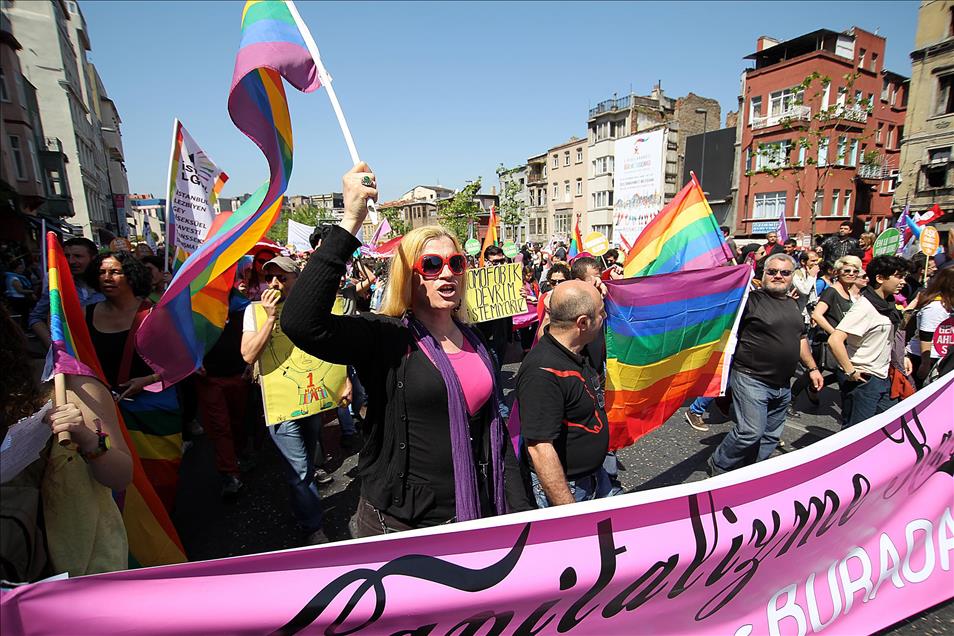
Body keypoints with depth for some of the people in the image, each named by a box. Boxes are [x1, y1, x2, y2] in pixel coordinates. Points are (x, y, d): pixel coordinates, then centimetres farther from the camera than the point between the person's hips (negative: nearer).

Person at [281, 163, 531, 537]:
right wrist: (350, 222, -36)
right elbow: (300, 323, -34)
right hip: (398, 526, -5)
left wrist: (519, 508, 7)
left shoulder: (474, 341, 3)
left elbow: (495, 430, 8)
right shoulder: (385, 337, -15)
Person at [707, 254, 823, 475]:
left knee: (771, 436, 13)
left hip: (783, 386, 8)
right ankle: (718, 466, 7)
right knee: (751, 432, -11)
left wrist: (812, 367, 24)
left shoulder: (792, 304, 16)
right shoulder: (751, 299, -8)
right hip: (751, 380, -8)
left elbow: (800, 339, 25)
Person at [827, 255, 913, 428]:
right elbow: (834, 340, -32)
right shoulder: (865, 307, -20)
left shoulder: (887, 304, 8)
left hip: (883, 378, 9)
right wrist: (850, 371, -25)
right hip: (863, 380, -9)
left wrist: (902, 357, 14)